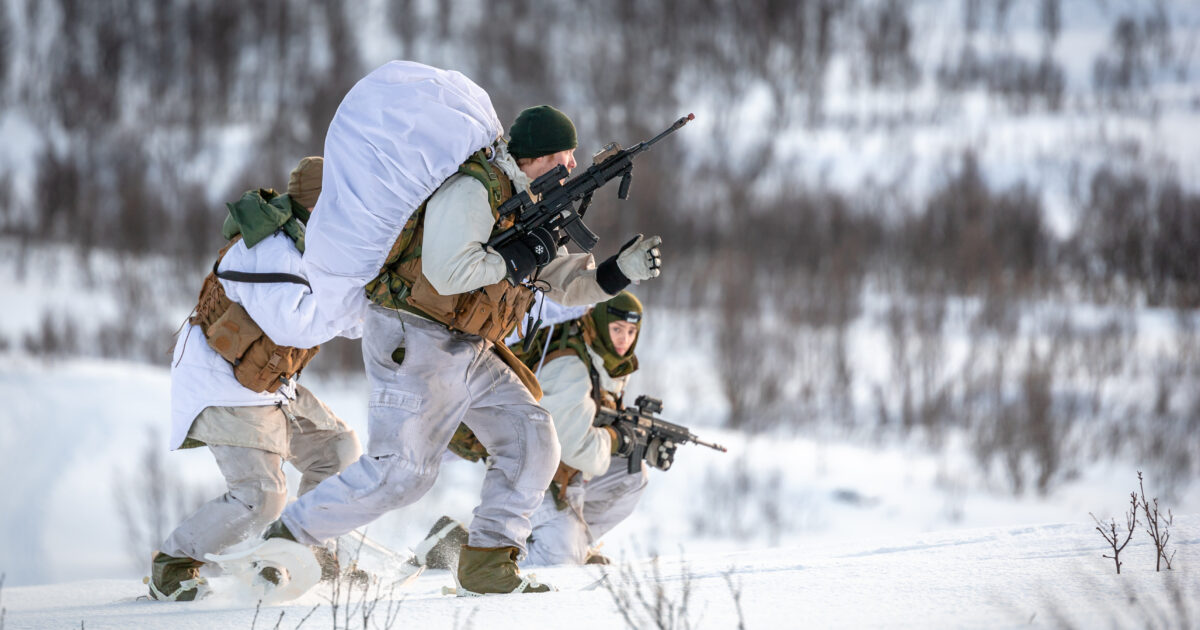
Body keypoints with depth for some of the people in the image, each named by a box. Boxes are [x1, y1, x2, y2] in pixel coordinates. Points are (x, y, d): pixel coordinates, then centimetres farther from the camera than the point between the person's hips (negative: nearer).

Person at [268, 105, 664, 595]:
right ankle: (285, 540, -3)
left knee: (532, 442, 0)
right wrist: (518, 260, -19)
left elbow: (564, 283, 20)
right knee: (400, 471, -14)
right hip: (413, 342, -10)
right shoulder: (472, 191, -18)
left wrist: (623, 269, 4)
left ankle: (487, 565, 4)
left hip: (468, 351, 10)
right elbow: (448, 273, -30)